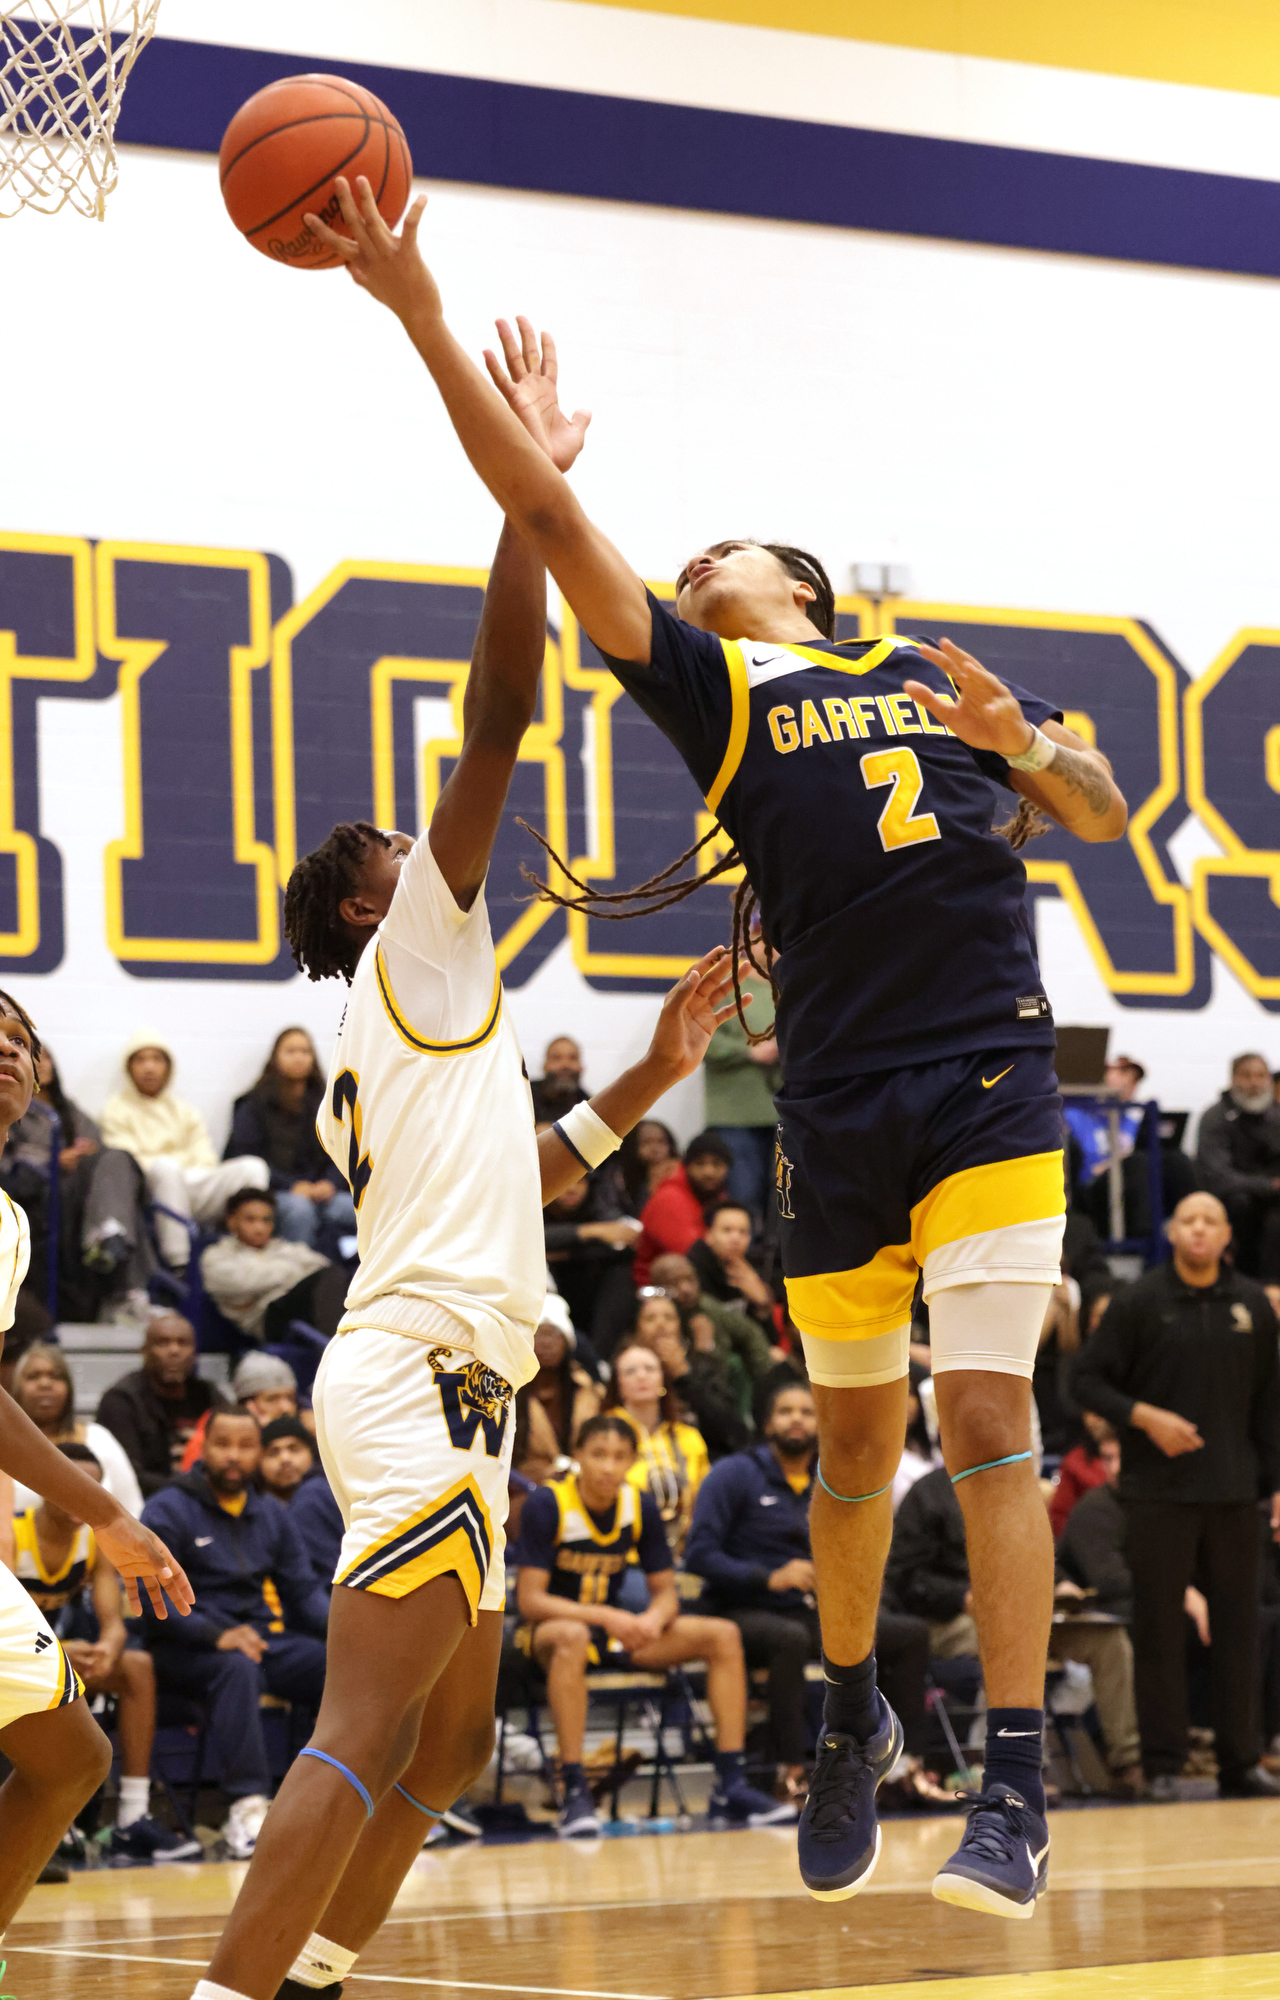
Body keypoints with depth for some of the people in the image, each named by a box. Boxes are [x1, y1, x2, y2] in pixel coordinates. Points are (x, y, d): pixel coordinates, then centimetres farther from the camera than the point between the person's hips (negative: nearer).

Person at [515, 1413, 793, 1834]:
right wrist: (607, 1618, -32)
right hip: (547, 1631, -6)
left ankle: (730, 1787, -13)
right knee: (571, 1637, -43)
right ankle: (573, 1792, -43)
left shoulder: (640, 1506, -1)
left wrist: (652, 1621, -23)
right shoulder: (547, 1505, -17)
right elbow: (530, 1600, -21)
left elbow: (665, 1592, 3)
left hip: (615, 1629, 6)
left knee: (723, 1635, -10)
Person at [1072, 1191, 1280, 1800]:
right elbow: (1089, 1379, 0)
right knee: (1159, 1628, -1)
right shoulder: (1139, 1303, -1)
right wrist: (1143, 1417, -15)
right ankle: (1162, 1765, 3)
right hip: (1158, 1492, -3)